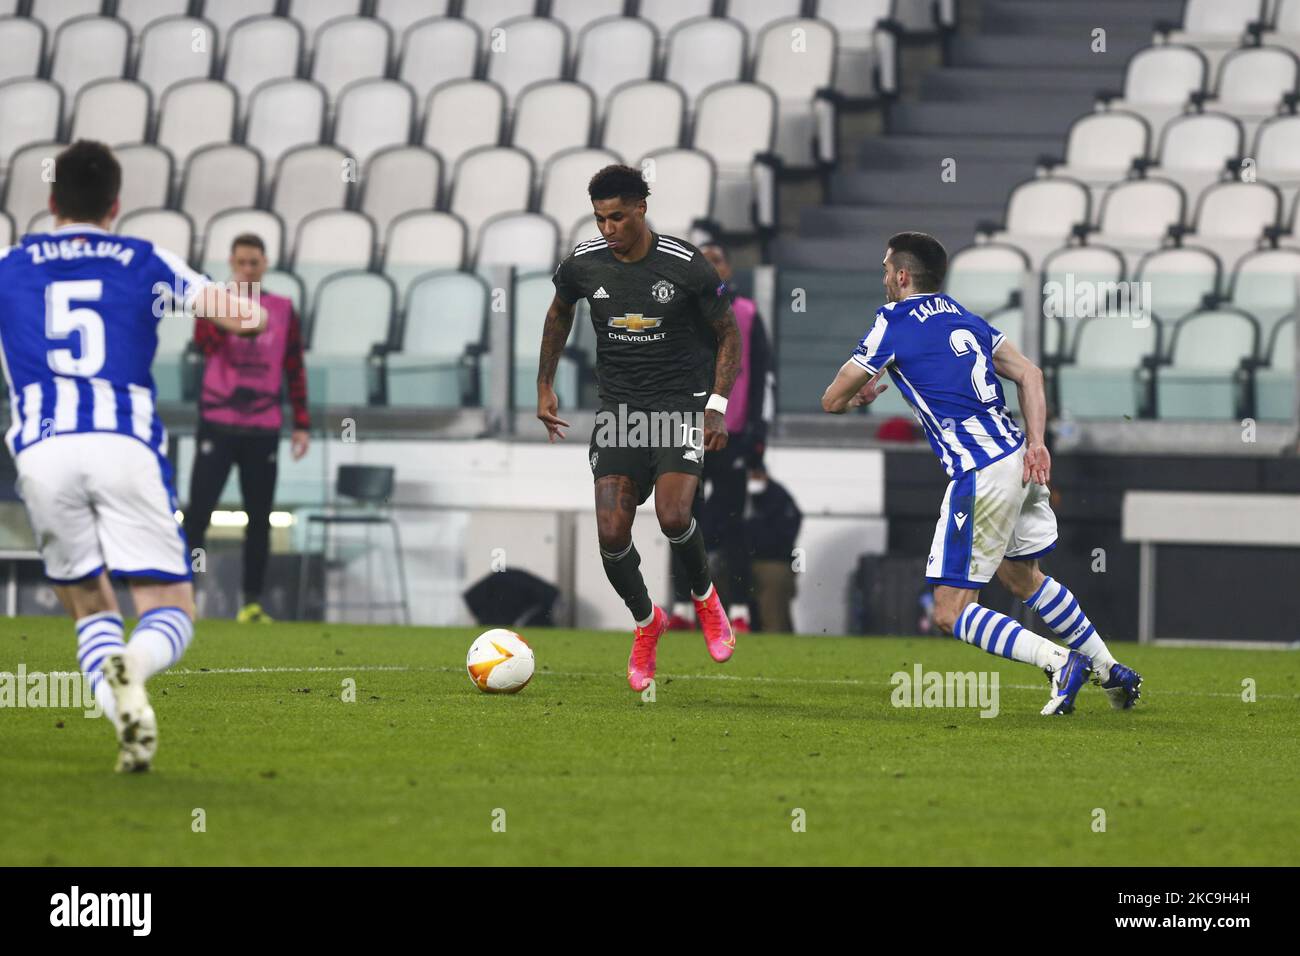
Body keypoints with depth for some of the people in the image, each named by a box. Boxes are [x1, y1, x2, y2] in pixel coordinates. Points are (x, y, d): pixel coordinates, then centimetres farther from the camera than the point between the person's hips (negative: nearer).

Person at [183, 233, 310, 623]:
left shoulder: (282, 310, 10)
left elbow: (295, 370, 13)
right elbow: (205, 343, -16)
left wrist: (302, 424, 8)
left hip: (263, 429, 2)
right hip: (217, 425, -2)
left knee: (259, 518, 3)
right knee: (198, 513, -8)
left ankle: (253, 602, 10)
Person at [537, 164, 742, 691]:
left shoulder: (685, 264, -13)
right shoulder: (583, 264, -4)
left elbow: (728, 335, -1)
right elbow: (559, 314, 19)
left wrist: (717, 405, -10)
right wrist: (545, 387, 16)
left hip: (682, 404, -3)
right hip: (619, 407, 3)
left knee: (673, 515, -23)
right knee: (612, 534, -9)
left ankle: (705, 596, 9)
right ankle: (646, 622, 20)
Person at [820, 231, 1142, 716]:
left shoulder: (894, 322, -2)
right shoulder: (963, 318, 18)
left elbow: (832, 400, 2)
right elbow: (1029, 374, 11)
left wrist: (858, 397, 25)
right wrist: (1036, 443, 2)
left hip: (981, 475, -8)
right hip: (1019, 458, 8)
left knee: (950, 613, -3)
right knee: (1020, 576, 30)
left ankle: (1061, 663, -15)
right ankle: (1111, 671, 34)